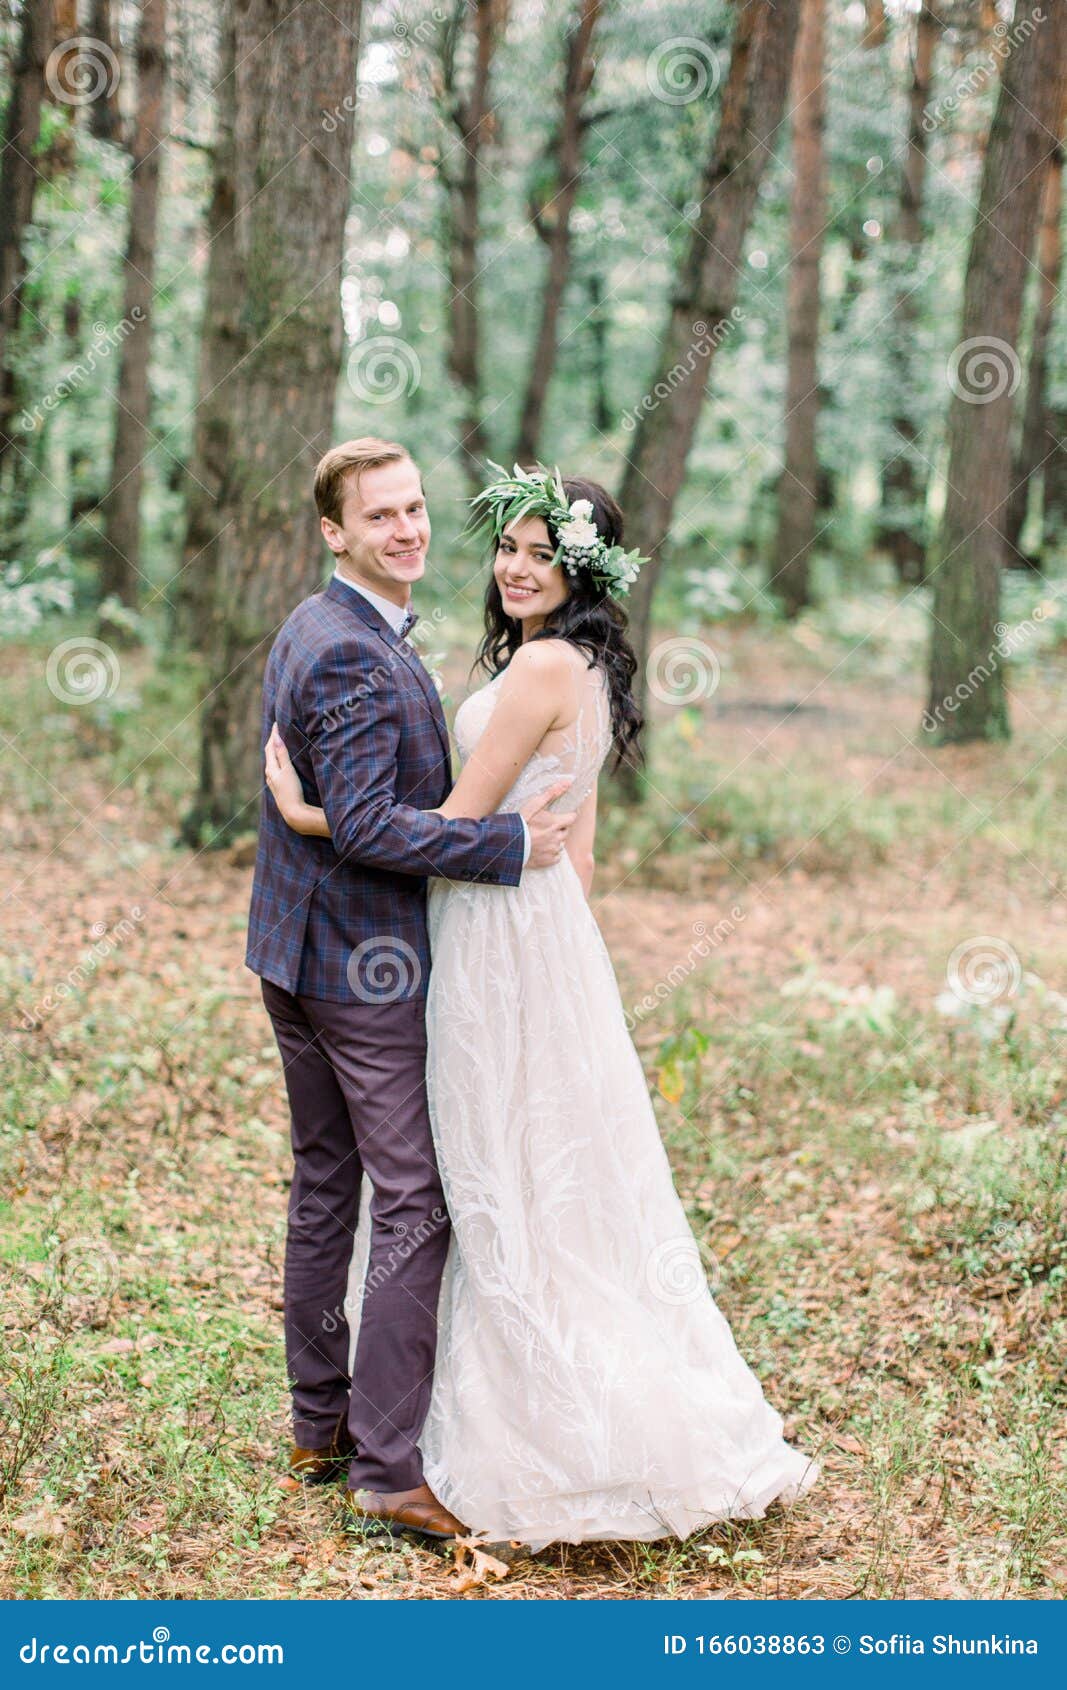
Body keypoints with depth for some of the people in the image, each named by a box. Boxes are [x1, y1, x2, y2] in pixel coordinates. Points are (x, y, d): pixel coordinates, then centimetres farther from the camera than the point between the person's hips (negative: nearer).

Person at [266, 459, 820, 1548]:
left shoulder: (544, 663, -17)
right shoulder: (582, 668, 13)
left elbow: (456, 827, -19)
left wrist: (301, 810, -14)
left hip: (502, 938, -10)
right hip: (544, 927, 10)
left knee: (511, 1184, 0)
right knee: (557, 1175, 15)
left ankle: (550, 1444, 10)